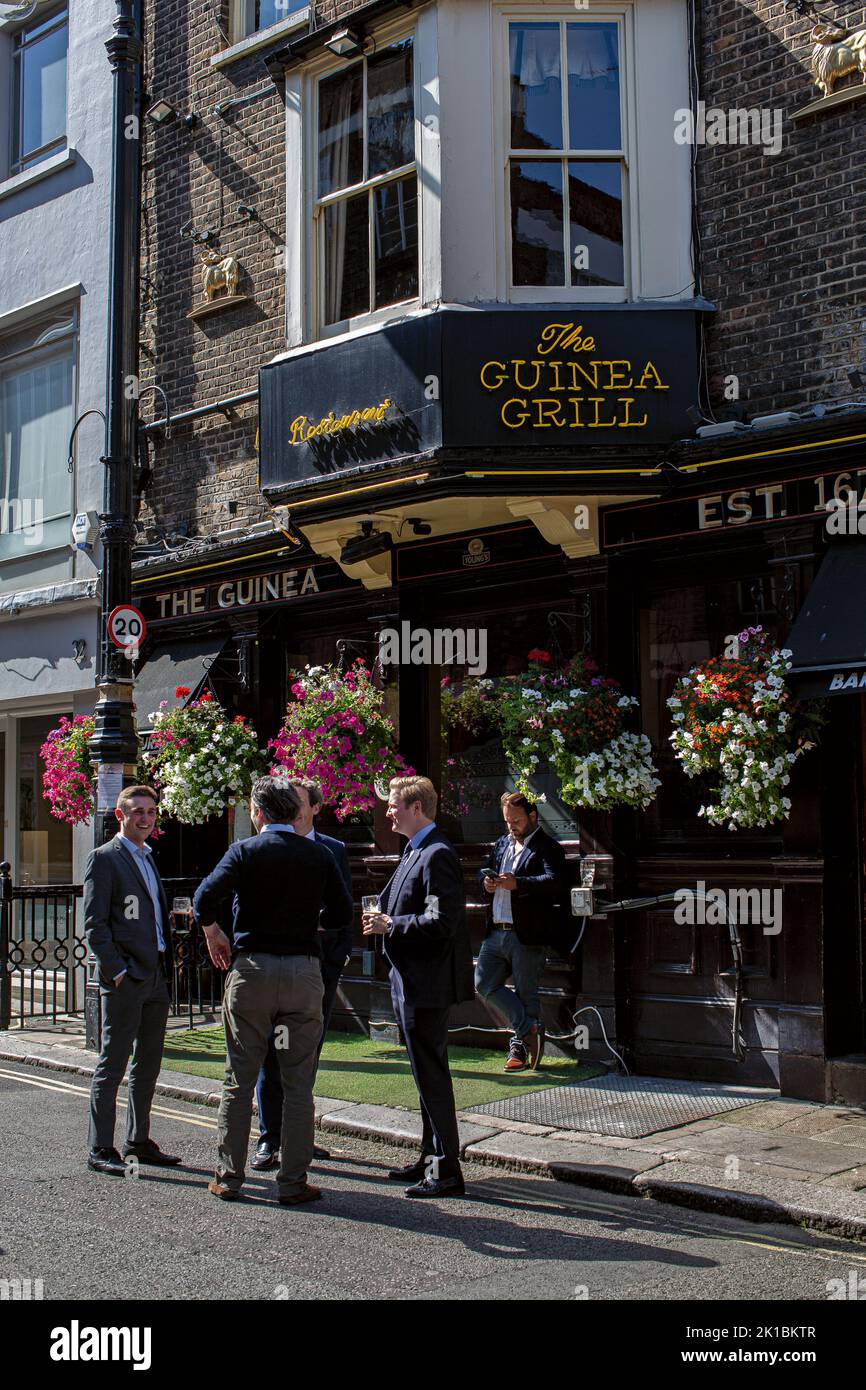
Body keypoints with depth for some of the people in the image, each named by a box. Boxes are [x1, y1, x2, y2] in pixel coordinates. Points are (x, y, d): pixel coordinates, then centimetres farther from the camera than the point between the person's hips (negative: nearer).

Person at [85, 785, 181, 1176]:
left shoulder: (148, 858, 19)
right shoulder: (104, 858, -6)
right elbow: (94, 924, -12)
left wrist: (166, 966, 14)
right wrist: (117, 971, -17)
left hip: (156, 978, 8)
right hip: (124, 980, -8)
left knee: (149, 1063, 13)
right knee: (113, 1063, -3)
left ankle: (138, 1141, 23)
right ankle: (100, 1150, 3)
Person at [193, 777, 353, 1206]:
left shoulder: (245, 851, -3)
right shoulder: (319, 855, 3)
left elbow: (204, 898, -15)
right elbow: (343, 915, 3)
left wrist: (212, 933, 4)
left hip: (251, 968, -1)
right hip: (304, 971, 1)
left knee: (239, 1078, 9)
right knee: (298, 1082, 7)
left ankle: (228, 1177, 15)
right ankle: (293, 1182, 9)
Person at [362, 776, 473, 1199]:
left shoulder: (437, 855, -18)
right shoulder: (415, 851, 15)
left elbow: (441, 922, -26)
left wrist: (391, 925, -17)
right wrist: (385, 919, 5)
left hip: (427, 984, -11)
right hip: (411, 981, 11)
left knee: (431, 1076, -5)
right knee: (427, 1073, 18)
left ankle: (446, 1171, 2)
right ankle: (431, 1158, 28)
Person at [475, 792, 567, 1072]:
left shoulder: (548, 847, -7)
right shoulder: (502, 843, 16)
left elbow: (554, 881, -21)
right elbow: (486, 870, 24)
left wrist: (517, 883, -33)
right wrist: (486, 880, -1)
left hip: (526, 934, -7)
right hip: (496, 931, 7)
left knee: (525, 993, 3)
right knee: (484, 984, 4)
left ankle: (521, 1046, 17)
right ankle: (530, 1029, 13)